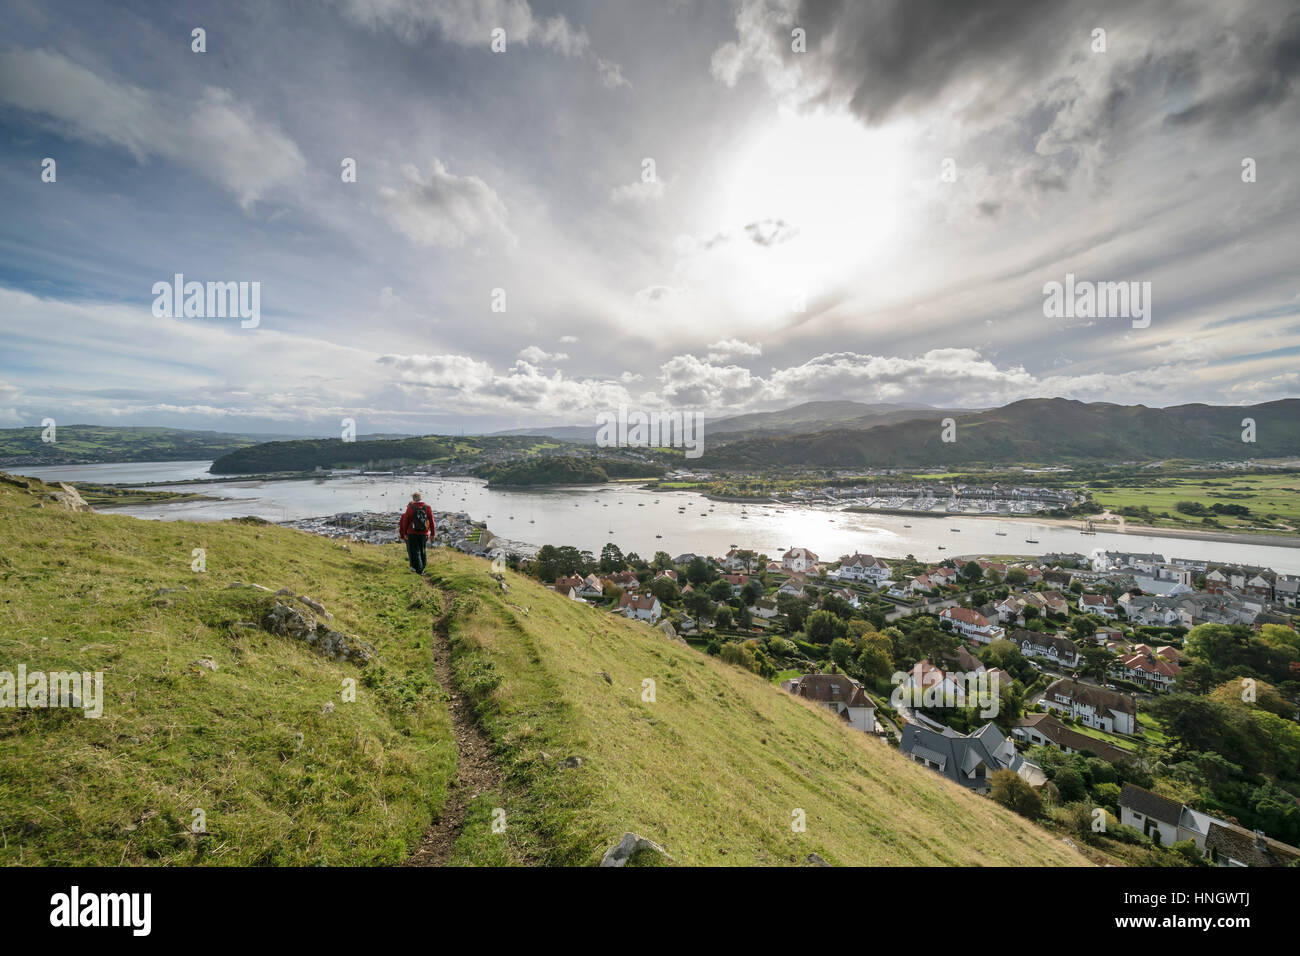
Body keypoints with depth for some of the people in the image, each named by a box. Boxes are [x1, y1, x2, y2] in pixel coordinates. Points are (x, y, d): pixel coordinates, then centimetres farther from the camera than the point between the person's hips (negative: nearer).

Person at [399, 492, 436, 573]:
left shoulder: (410, 508, -7)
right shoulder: (428, 508, -3)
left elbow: (405, 521, -1)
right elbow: (431, 522, -1)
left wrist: (405, 533, 9)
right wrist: (433, 533, 6)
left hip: (412, 533, -2)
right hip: (424, 534, 2)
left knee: (415, 551, 4)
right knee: (422, 550, 16)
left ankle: (419, 569, 0)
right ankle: (422, 567, 24)